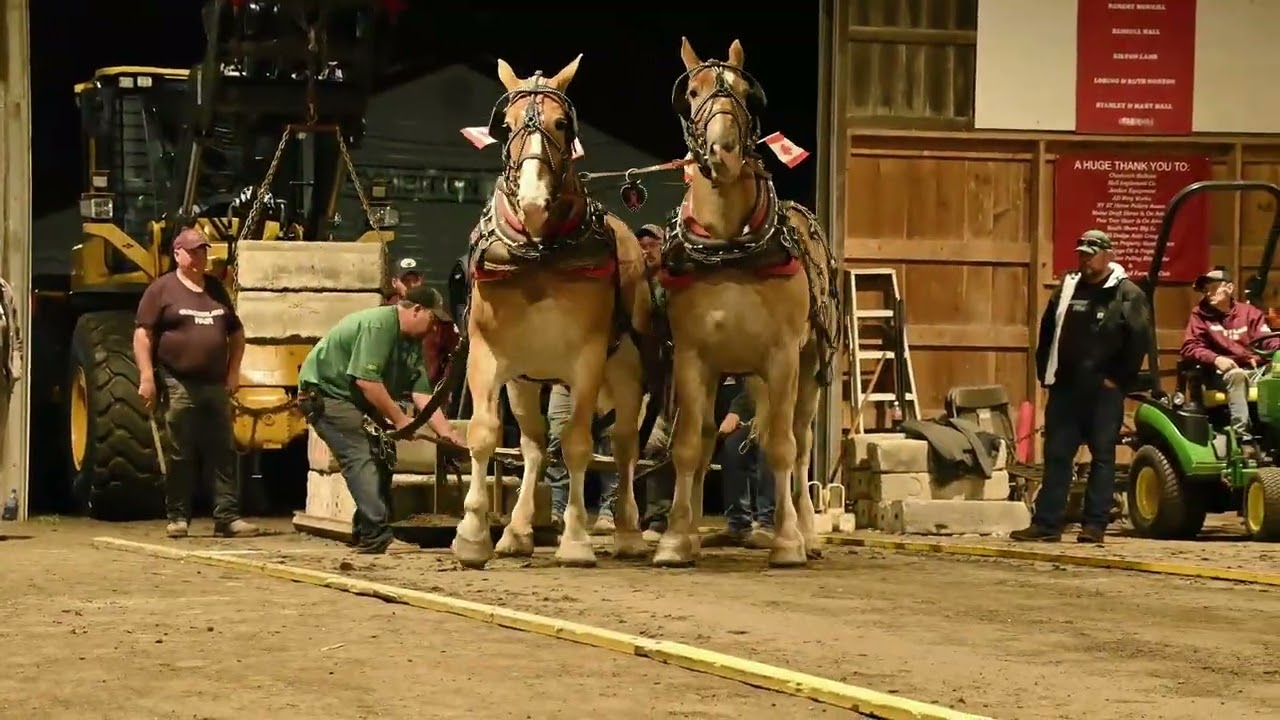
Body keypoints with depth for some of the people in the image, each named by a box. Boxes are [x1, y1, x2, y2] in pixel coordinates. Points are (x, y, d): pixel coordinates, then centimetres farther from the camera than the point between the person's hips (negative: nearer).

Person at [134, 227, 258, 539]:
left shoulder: (216, 290, 16)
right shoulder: (162, 289, 0)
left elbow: (236, 333, 24)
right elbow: (142, 335, -6)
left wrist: (233, 372, 12)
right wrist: (147, 378, -13)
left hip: (215, 386, 5)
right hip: (178, 386, -5)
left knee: (223, 453, 0)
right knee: (180, 455, 0)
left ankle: (227, 517, 1)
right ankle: (177, 517, 7)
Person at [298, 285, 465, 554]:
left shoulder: (411, 343, 8)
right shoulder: (379, 325, -23)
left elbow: (422, 393, 4)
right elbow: (366, 380, -29)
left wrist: (448, 434, -5)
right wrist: (399, 419, -22)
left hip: (351, 398, 11)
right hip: (325, 391, -11)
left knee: (380, 452, 7)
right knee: (360, 457, -19)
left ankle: (364, 533, 13)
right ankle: (377, 537, -26)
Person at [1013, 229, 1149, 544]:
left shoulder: (1127, 294, -4)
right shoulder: (1067, 288, 12)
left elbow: (1140, 340, -10)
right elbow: (1047, 331, 19)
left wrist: (1118, 379, -10)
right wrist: (1045, 372, 11)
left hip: (1103, 391, -5)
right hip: (1065, 388, 5)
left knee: (1103, 456, 0)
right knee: (1057, 454, 4)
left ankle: (1095, 525, 1)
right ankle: (1046, 523, 5)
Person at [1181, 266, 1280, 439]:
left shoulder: (1249, 312, 11)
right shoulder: (1200, 315, 6)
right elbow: (1189, 347, -2)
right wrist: (1215, 359, -20)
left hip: (1258, 369, 2)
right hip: (1225, 372, -2)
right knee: (1237, 375, -36)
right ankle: (1242, 437, -44)